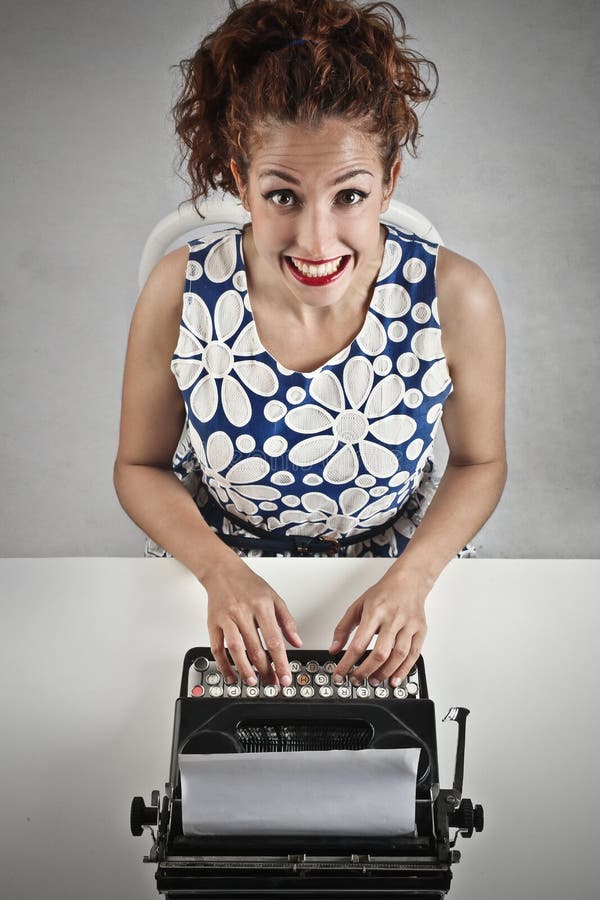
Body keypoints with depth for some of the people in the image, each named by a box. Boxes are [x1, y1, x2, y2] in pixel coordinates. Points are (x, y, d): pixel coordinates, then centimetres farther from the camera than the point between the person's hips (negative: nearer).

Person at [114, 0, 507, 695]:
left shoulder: (455, 298, -21)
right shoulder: (181, 293, -21)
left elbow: (480, 462, -3)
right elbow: (140, 466, -5)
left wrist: (410, 580, -18)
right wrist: (223, 573, -21)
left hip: (397, 567, 0)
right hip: (215, 568, 0)